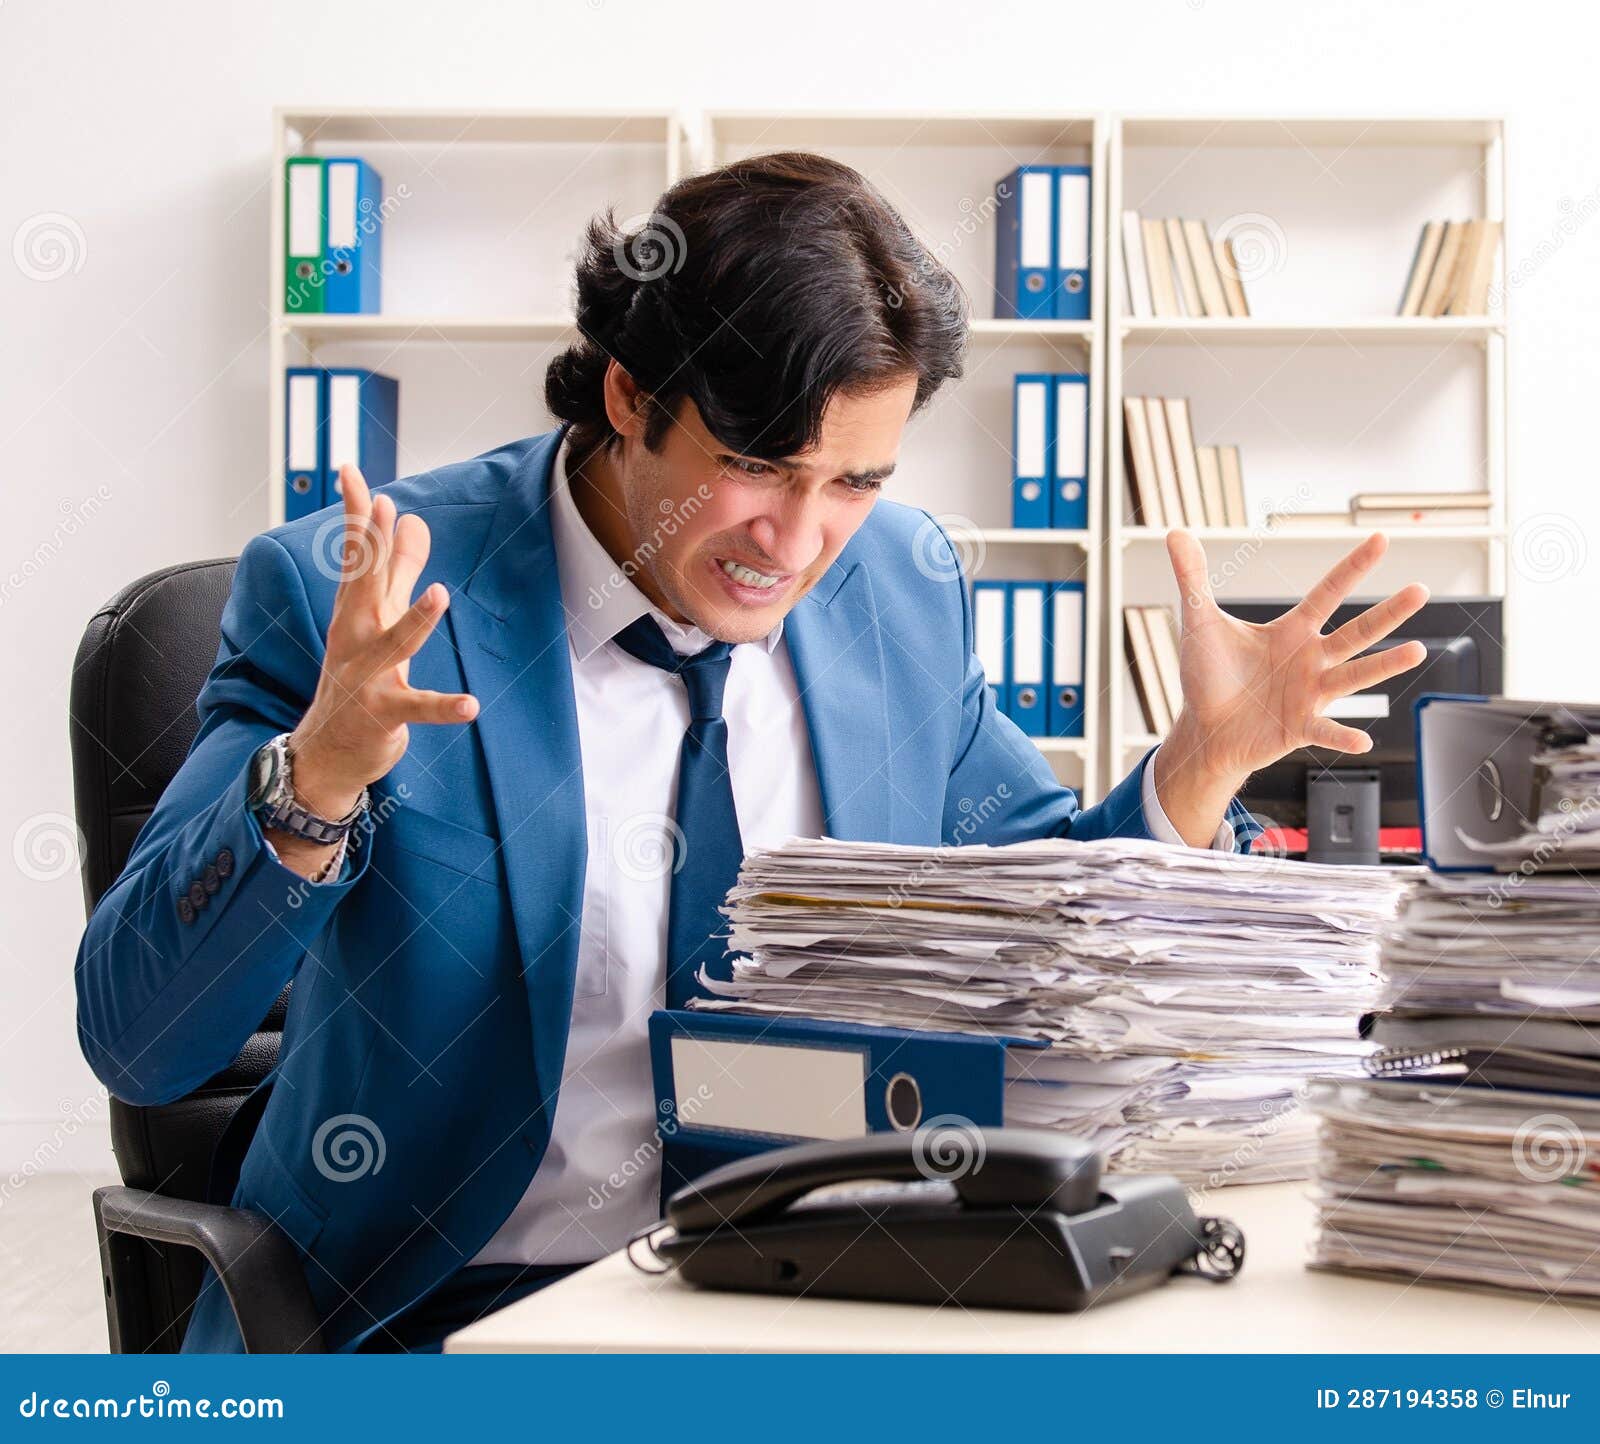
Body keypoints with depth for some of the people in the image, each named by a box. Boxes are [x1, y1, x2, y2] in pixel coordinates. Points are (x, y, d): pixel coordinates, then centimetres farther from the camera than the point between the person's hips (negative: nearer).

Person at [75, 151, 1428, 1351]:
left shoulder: (905, 584, 6)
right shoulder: (342, 597, -8)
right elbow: (134, 1039, -10)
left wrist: (1203, 765, 0)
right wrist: (318, 776, -28)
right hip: (454, 1313, -3)